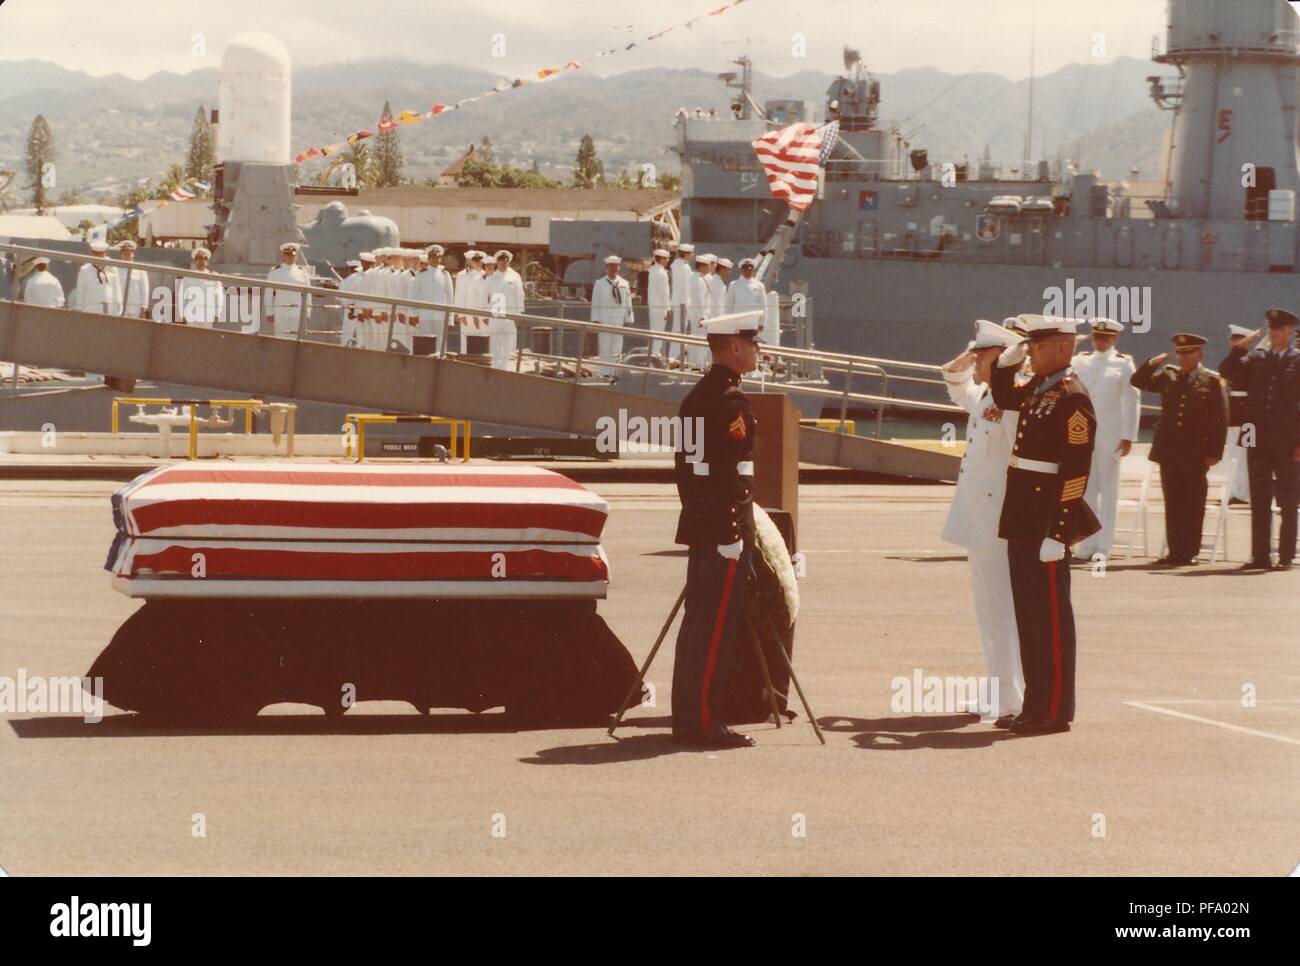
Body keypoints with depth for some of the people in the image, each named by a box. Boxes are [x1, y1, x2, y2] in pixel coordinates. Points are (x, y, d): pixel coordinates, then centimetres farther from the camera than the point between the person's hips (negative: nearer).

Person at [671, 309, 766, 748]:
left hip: (699, 527, 10)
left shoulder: (696, 396, 16)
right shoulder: (730, 400, -14)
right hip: (724, 528, -10)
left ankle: (687, 718, 16)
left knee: (698, 625, 13)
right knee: (716, 626, -7)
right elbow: (729, 472, -20)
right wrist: (733, 533, -20)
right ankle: (703, 720, -7)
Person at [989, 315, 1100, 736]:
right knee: (1028, 614, 13)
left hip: (1047, 523, -9)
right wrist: (1008, 361, 15)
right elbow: (1003, 398, 34)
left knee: (1050, 617, -3)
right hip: (1022, 523, 9)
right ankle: (1036, 705, 21)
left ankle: (1055, 711, 3)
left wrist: (1056, 532, -23)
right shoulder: (1037, 389, 11)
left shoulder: (1073, 399, -16)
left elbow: (1075, 471, -20)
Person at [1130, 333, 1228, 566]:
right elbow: (1138, 381, 16)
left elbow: (1221, 419, -2)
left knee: (1193, 505, 1)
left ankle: (1189, 553, 5)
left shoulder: (1212, 381, 0)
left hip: (1196, 454, -4)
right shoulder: (1168, 376, 11)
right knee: (1172, 504, 6)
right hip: (1169, 451, 4)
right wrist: (1152, 363, -1)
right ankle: (1175, 551, 10)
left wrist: (1214, 453, -8)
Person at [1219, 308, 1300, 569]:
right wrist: (1240, 348, -12)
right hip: (1258, 442, 3)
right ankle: (1260, 556, 11)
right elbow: (1228, 371, 1)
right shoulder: (1256, 359, 10)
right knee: (1259, 503, 6)